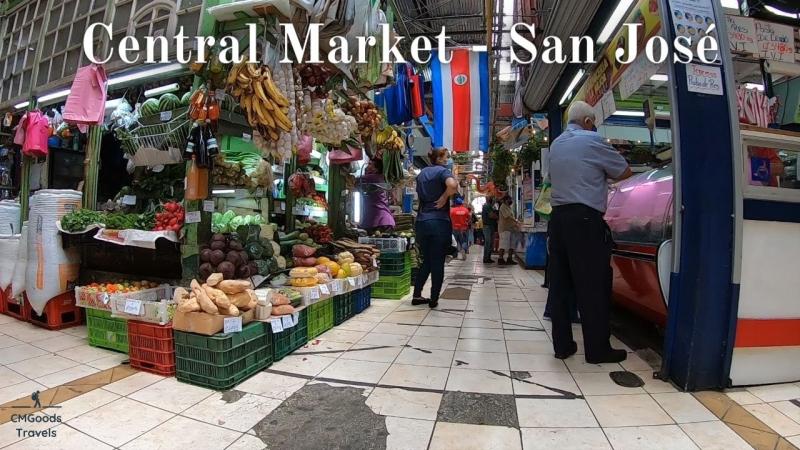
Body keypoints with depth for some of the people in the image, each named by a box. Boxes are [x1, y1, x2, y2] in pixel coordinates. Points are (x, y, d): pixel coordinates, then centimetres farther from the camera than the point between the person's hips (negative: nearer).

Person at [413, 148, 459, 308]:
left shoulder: (422, 173, 16)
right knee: (438, 263, 3)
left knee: (426, 261, 17)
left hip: (421, 222, 6)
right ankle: (434, 299, 10)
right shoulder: (443, 171, -5)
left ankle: (417, 295, 20)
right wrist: (444, 198, -11)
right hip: (439, 222, -6)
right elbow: (452, 185, -25)